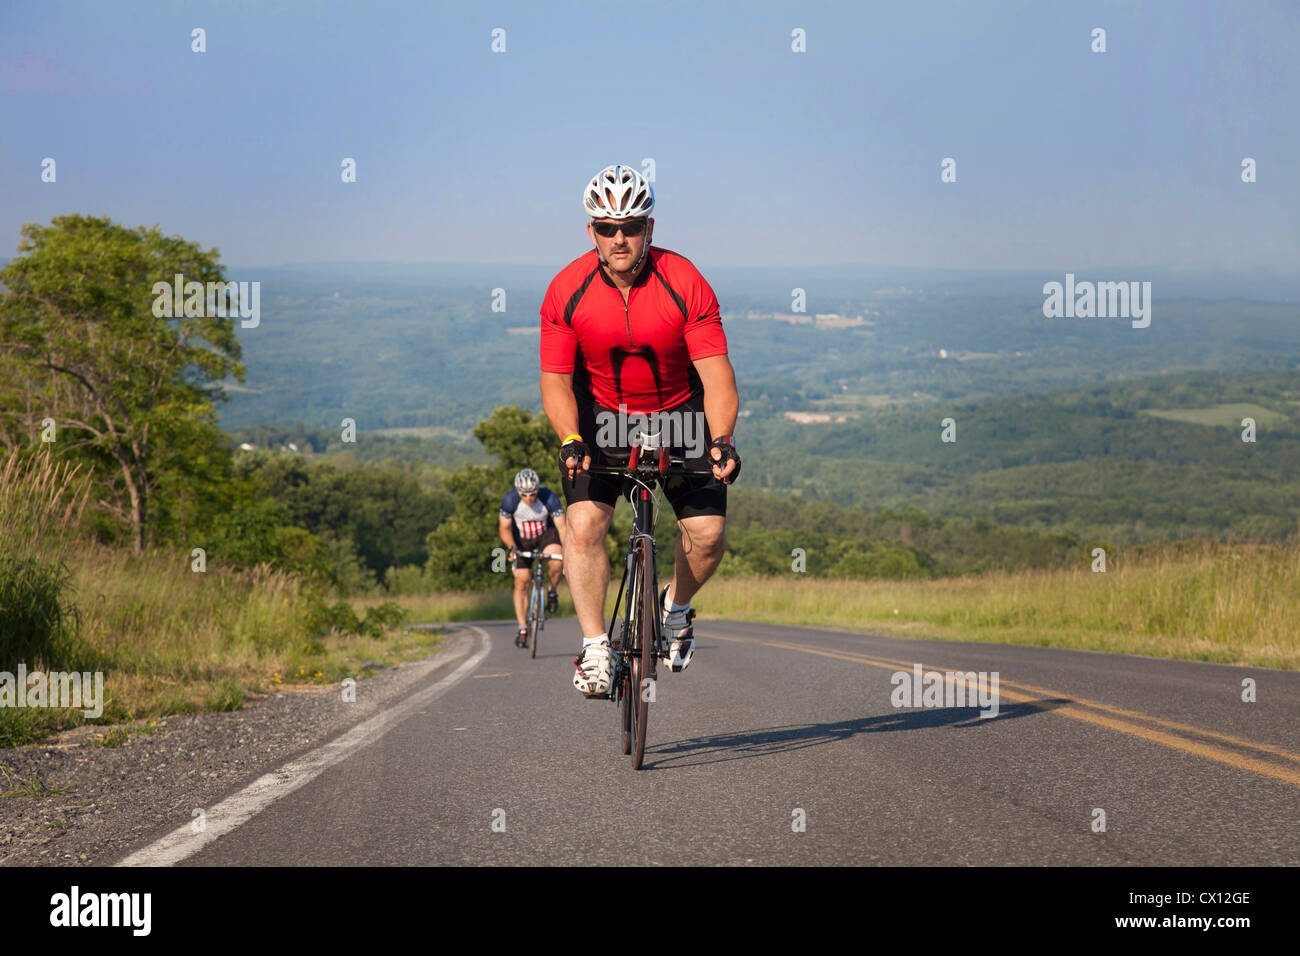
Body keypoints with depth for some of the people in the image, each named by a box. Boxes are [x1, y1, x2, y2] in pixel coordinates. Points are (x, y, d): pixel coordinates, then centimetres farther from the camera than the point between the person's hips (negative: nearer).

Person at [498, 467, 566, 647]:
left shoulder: (549, 497, -30)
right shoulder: (510, 500, -28)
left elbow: (562, 526, -29)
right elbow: (504, 528, -16)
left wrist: (567, 551, -42)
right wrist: (512, 547, -33)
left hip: (546, 533, -1)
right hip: (521, 538, 1)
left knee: (556, 562, -32)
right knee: (521, 581, -8)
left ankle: (551, 591, 0)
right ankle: (522, 629, 2)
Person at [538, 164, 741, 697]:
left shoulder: (685, 284, -21)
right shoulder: (567, 291, -17)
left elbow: (716, 373, -23)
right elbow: (555, 379, -15)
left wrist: (721, 441, -38)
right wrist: (570, 440, -32)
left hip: (678, 412, 0)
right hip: (601, 415, 0)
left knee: (707, 533, -10)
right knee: (584, 525, -20)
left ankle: (676, 607, 21)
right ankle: (595, 648, -12)